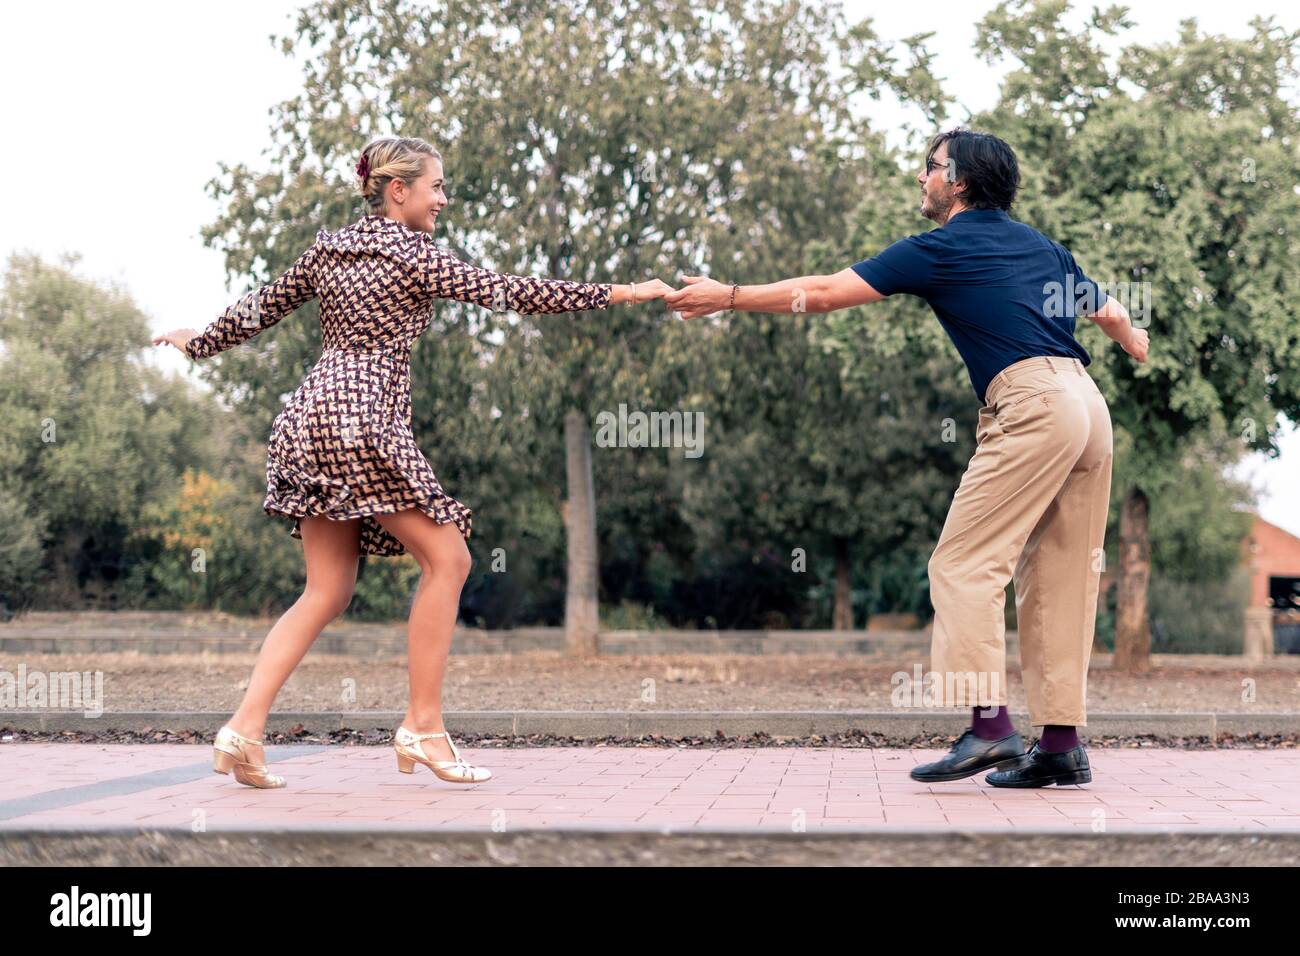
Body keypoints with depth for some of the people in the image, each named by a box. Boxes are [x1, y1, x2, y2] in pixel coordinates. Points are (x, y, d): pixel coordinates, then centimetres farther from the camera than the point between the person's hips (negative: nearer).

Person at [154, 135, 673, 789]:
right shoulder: (414, 255, -4)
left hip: (309, 418, 8)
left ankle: (244, 728, 0)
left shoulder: (327, 250, 16)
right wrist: (621, 293, -4)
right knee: (446, 558, -1)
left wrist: (199, 343, 44)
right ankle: (423, 727, -1)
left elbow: (260, 309, 25)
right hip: (364, 421, -8)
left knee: (327, 590, 9)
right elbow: (511, 293, -7)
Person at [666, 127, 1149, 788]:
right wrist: (1133, 339, 58)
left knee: (965, 564, -7)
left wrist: (728, 297, 12)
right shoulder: (1041, 244, 23)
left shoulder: (942, 248, 3)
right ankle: (1062, 744, 7)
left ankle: (989, 726, -16)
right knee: (1058, 578, 8)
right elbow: (1108, 310, 33)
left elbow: (824, 293, 3)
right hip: (1089, 403, 8)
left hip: (1032, 402, -8)